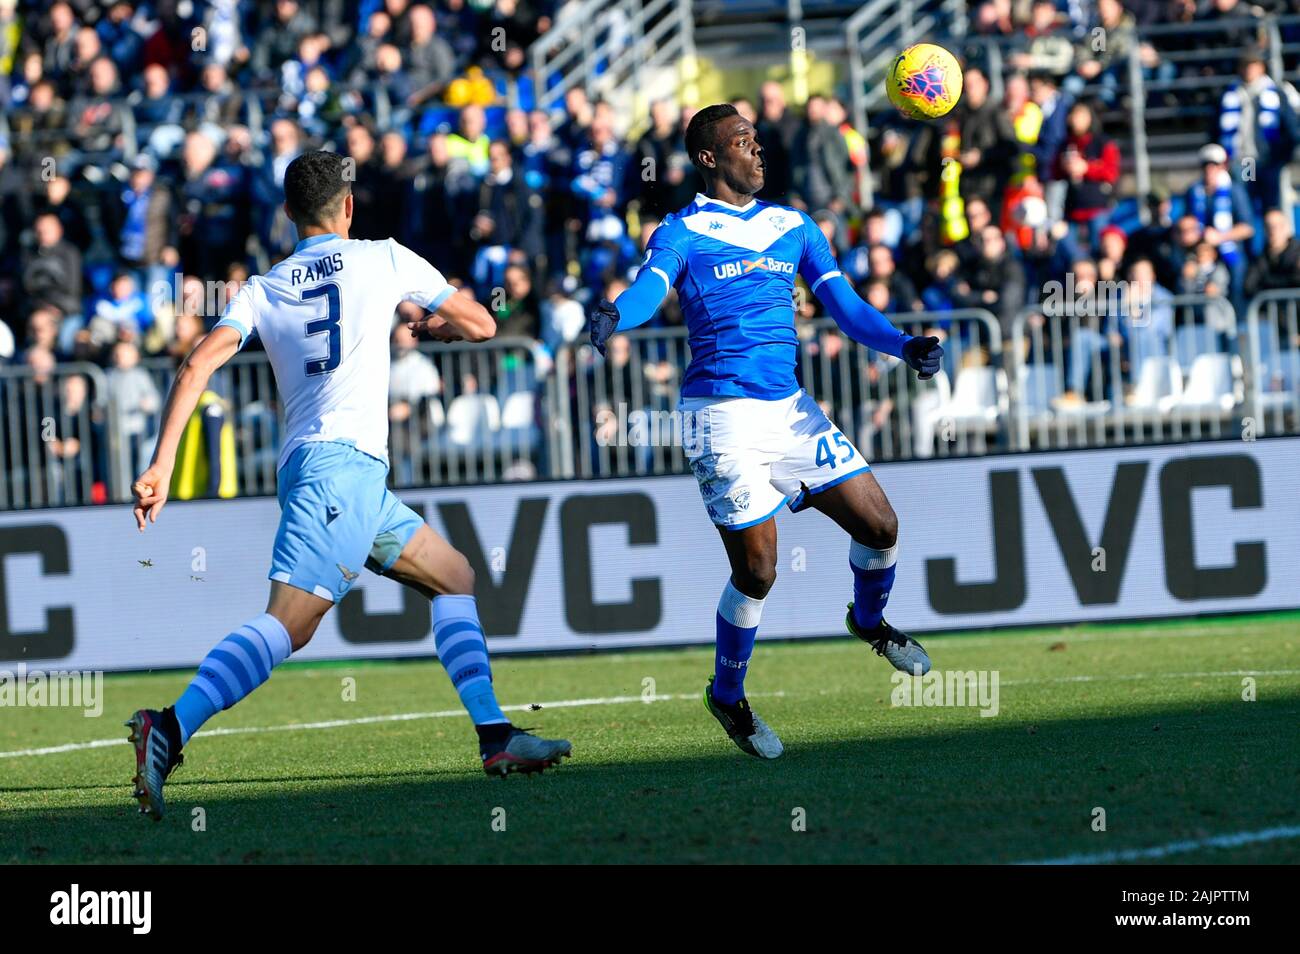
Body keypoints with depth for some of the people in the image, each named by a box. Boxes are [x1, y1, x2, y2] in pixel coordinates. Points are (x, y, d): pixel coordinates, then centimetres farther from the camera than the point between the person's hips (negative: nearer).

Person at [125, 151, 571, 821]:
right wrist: (429, 326, 36)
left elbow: (195, 369, 2)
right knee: (289, 622, -19)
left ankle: (496, 738, 12)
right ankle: (170, 729, -36)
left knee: (455, 578, 19)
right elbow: (479, 325, 15)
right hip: (343, 462, -6)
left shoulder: (262, 289, 16)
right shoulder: (383, 260, 8)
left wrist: (161, 467, -2)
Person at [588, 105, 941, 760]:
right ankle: (728, 694, 15)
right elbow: (649, 288, -21)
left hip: (790, 408, 6)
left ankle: (869, 621, 36)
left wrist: (902, 347, -9)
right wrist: (614, 315, -45)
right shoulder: (682, 232, -3)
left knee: (879, 527, 4)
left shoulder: (793, 227, 14)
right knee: (757, 572, -8)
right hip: (723, 416, -5)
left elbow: (843, 305, 9)